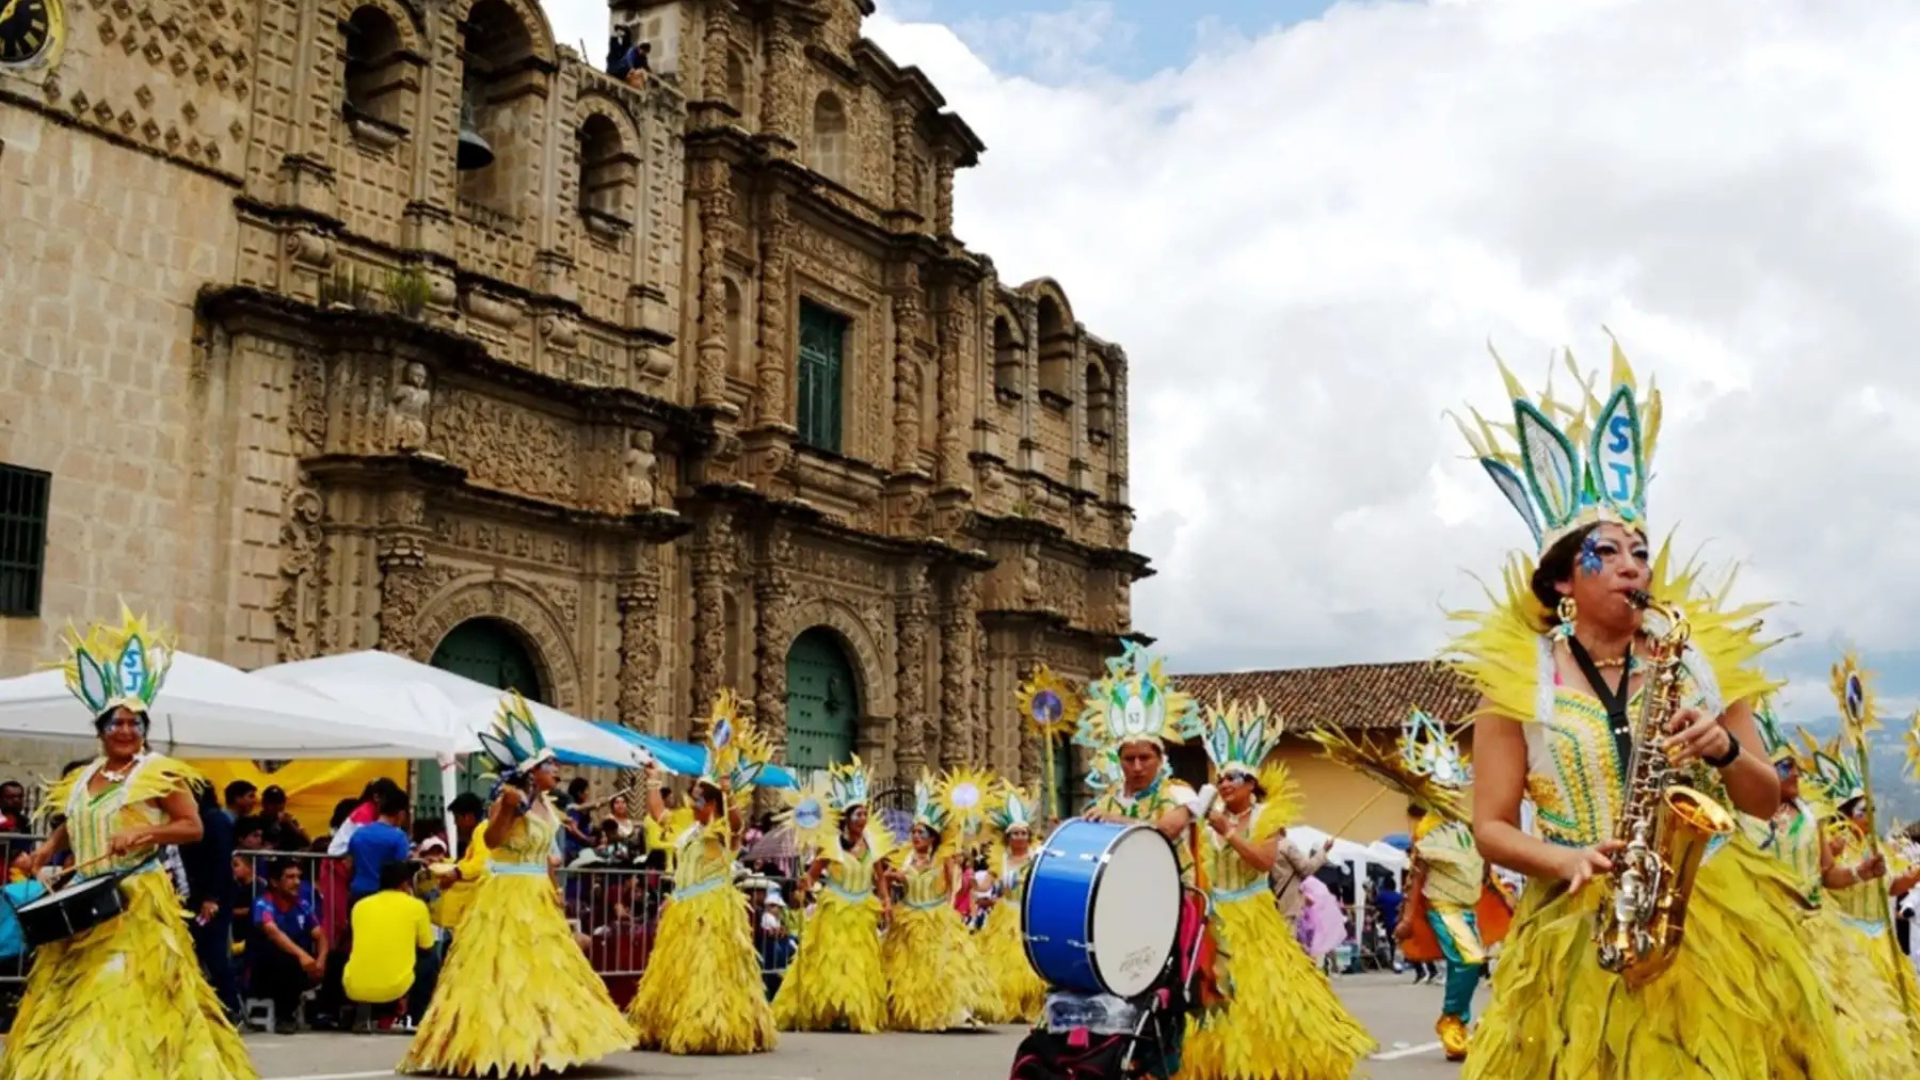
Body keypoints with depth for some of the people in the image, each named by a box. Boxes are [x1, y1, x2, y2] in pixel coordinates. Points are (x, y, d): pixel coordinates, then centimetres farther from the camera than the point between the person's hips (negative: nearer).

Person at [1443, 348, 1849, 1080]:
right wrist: (1568, 861, -17)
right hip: (1581, 930, -2)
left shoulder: (1699, 658, 8)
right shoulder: (1517, 679, 0)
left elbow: (1767, 802, 11)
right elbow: (1490, 827, 1)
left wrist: (1725, 751, -9)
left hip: (1718, 918, 2)